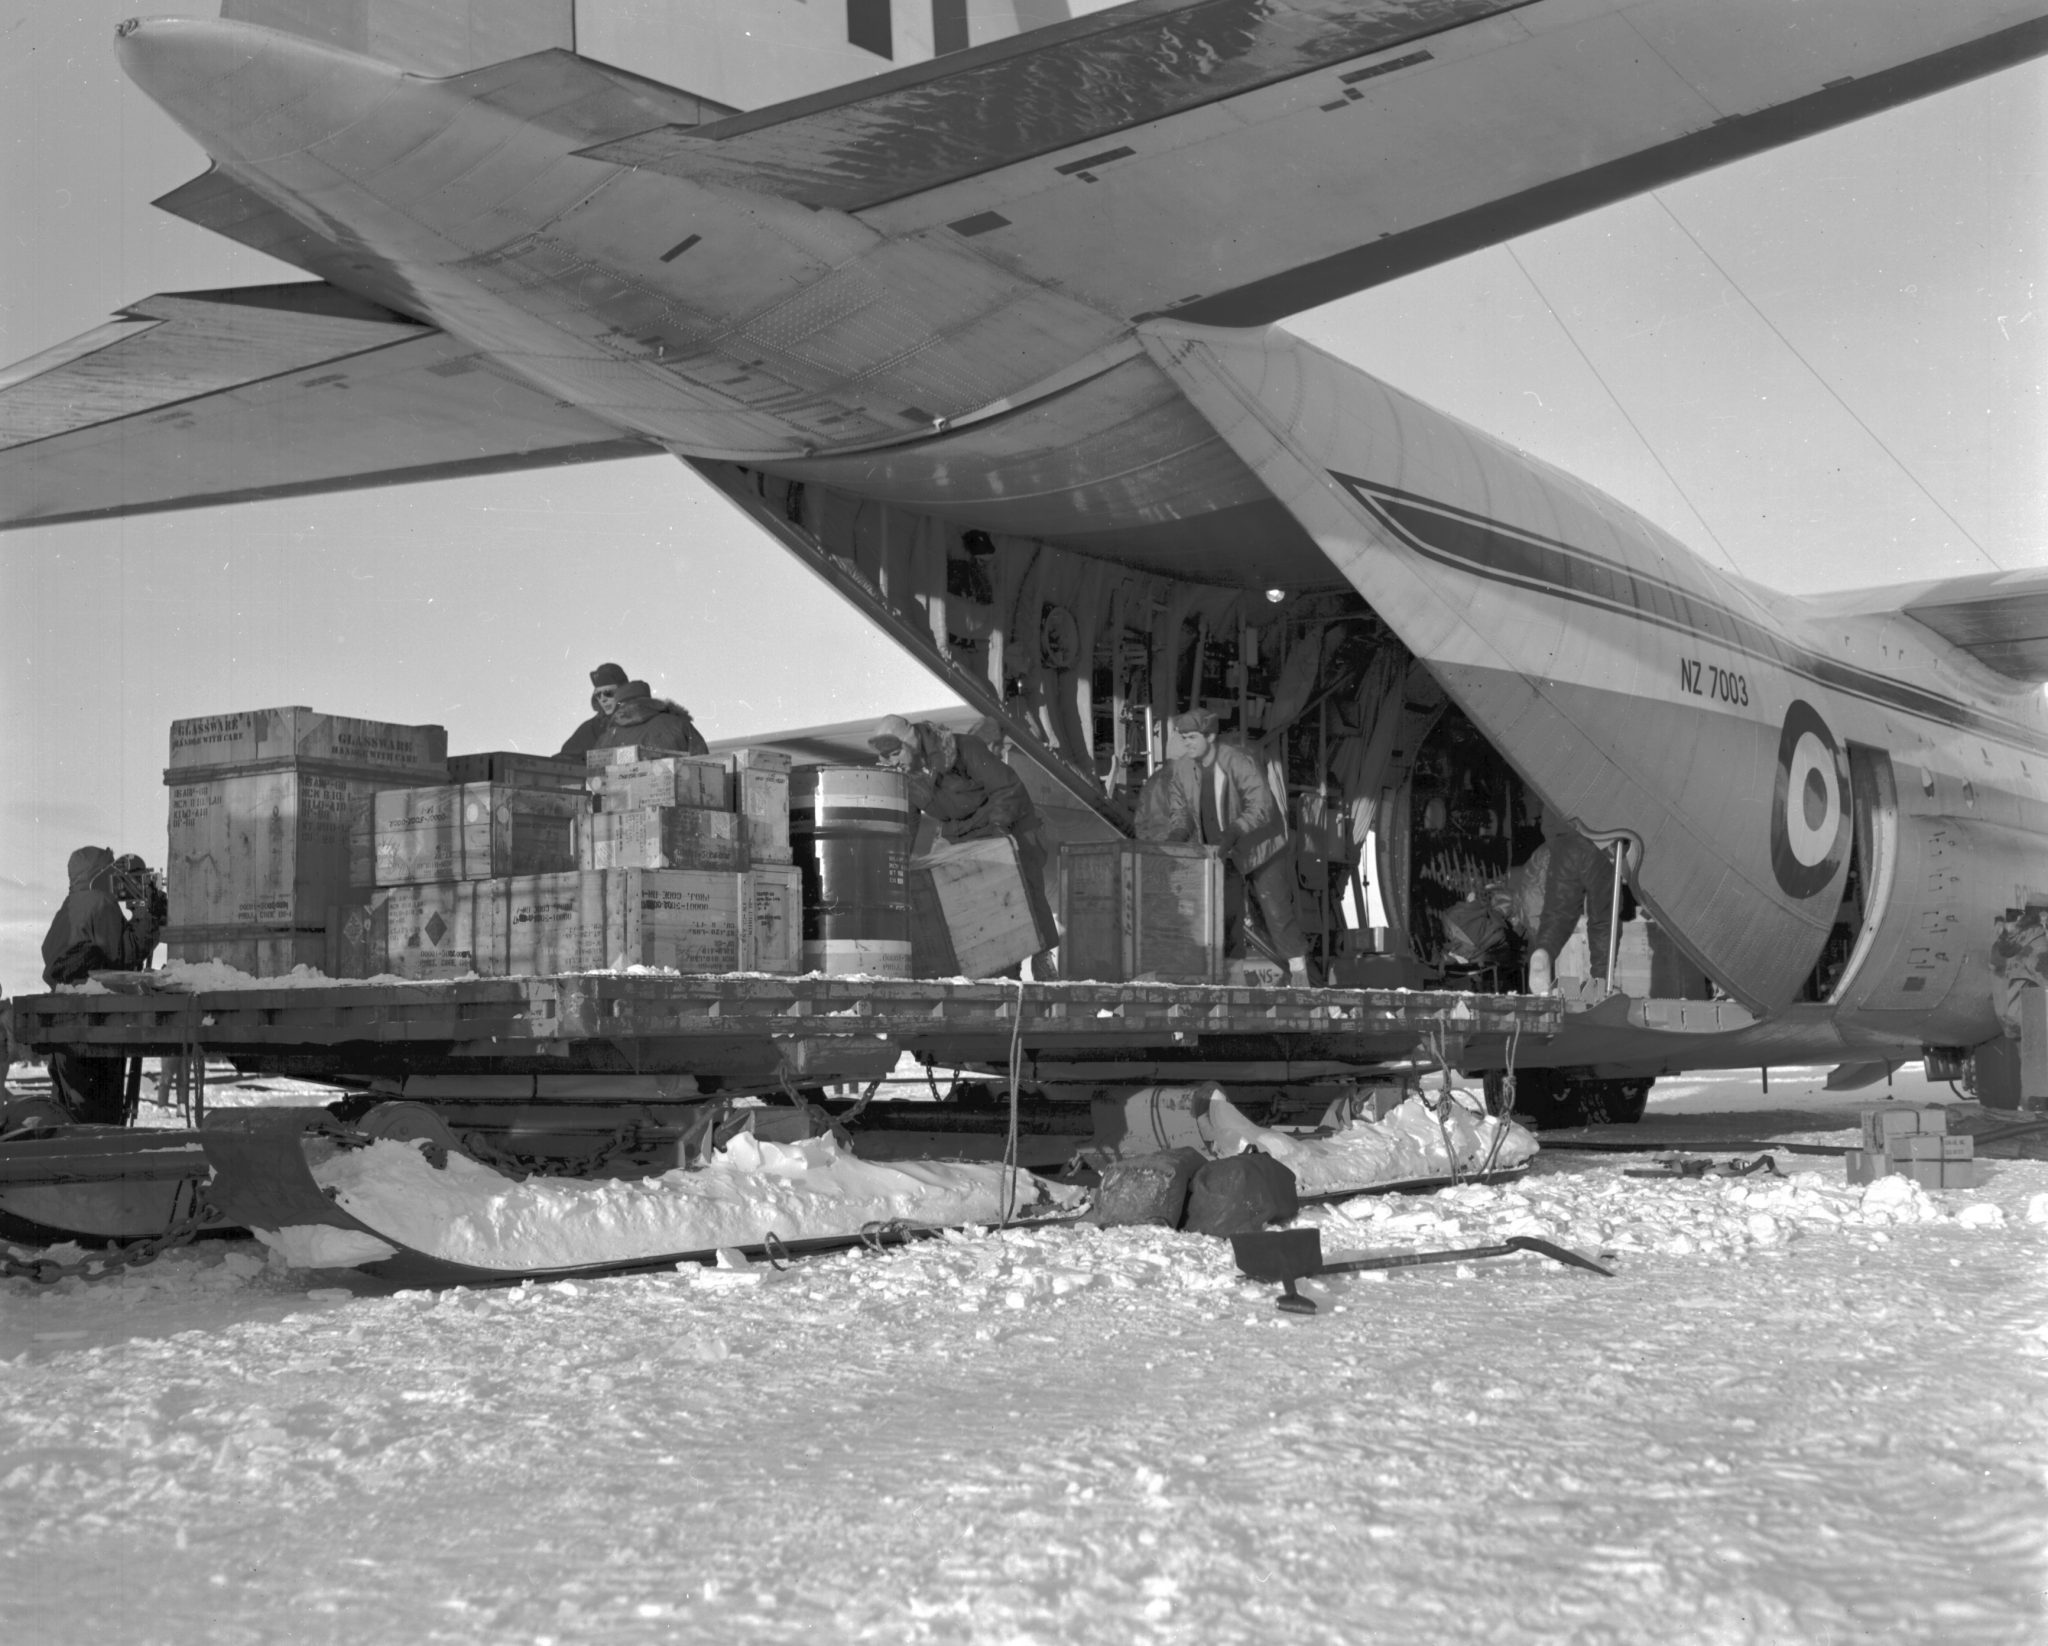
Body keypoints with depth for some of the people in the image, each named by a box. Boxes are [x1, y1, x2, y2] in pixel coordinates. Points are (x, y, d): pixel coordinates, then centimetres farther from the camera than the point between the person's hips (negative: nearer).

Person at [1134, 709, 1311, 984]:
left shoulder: (1239, 763, -25)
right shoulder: (1182, 769, -8)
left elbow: (1262, 806, -31)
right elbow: (1180, 814, -2)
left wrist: (1232, 833, -43)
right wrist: (1172, 838, -22)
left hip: (1258, 846, -4)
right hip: (1220, 852, 4)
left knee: (1276, 909, -3)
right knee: (1224, 912, 0)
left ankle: (1298, 970, 9)